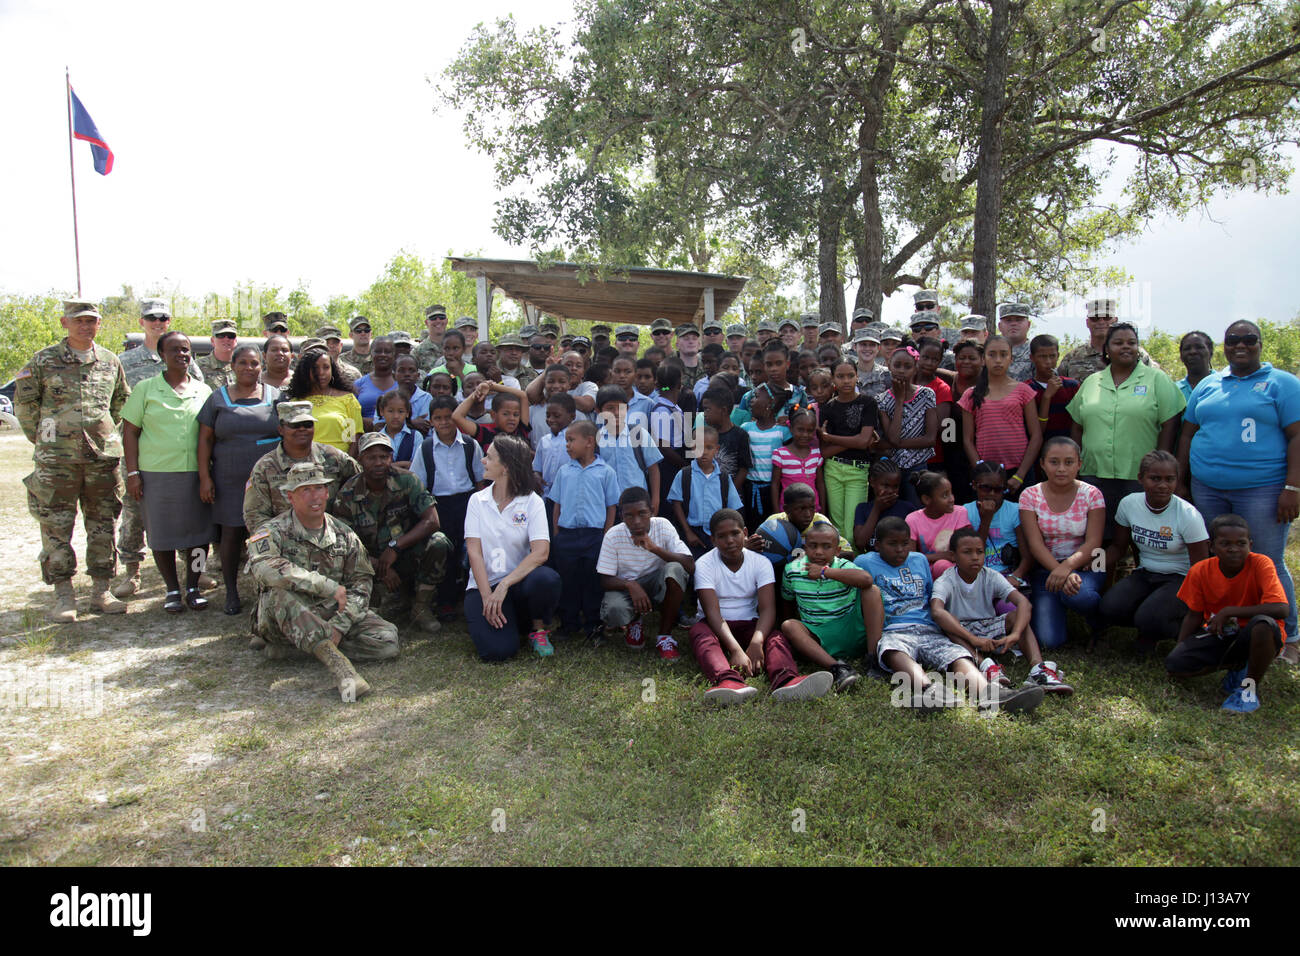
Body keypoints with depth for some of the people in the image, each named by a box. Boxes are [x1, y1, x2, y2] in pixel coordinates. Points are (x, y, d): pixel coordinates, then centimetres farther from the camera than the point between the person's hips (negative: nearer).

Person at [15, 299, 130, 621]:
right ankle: (64, 596, 10)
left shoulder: (110, 361, 10)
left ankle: (101, 592, 16)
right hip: (56, 461, -2)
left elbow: (122, 401, 22)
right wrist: (41, 439, 7)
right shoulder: (44, 361, 2)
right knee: (56, 529, 0)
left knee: (103, 526, 6)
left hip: (103, 458, 3)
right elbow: (23, 402, 8)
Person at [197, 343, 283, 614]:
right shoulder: (219, 398, 7)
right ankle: (231, 592, 16)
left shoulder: (275, 396, 7)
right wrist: (204, 477, -2)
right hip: (230, 480, 0)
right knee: (231, 533, 3)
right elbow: (205, 439, 6)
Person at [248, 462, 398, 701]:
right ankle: (337, 662, -44)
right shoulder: (274, 532, -7)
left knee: (388, 641, -17)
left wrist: (339, 625, -15)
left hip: (332, 614, 4)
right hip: (286, 618, -3)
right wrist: (329, 586, -31)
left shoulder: (344, 535, 7)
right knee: (279, 594, -37)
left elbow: (361, 583, 3)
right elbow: (263, 568, -30)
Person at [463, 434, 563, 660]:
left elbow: (541, 552, -15)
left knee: (546, 579, -36)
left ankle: (538, 628, -3)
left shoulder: (532, 502, -3)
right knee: (497, 650, -24)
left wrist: (504, 586, -25)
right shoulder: (477, 500, 4)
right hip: (484, 584, 1)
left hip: (519, 582, 0)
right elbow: (474, 552, -4)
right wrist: (487, 596, -17)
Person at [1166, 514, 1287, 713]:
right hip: (1219, 636, 3)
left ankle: (1250, 686, -13)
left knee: (1263, 623, -39)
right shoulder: (1200, 571, -9)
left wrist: (1228, 611, -27)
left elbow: (1281, 609, -31)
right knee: (1173, 663, -19)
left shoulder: (1261, 564, -19)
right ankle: (1238, 666, 8)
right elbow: (1194, 615, 2)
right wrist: (1179, 649, -6)